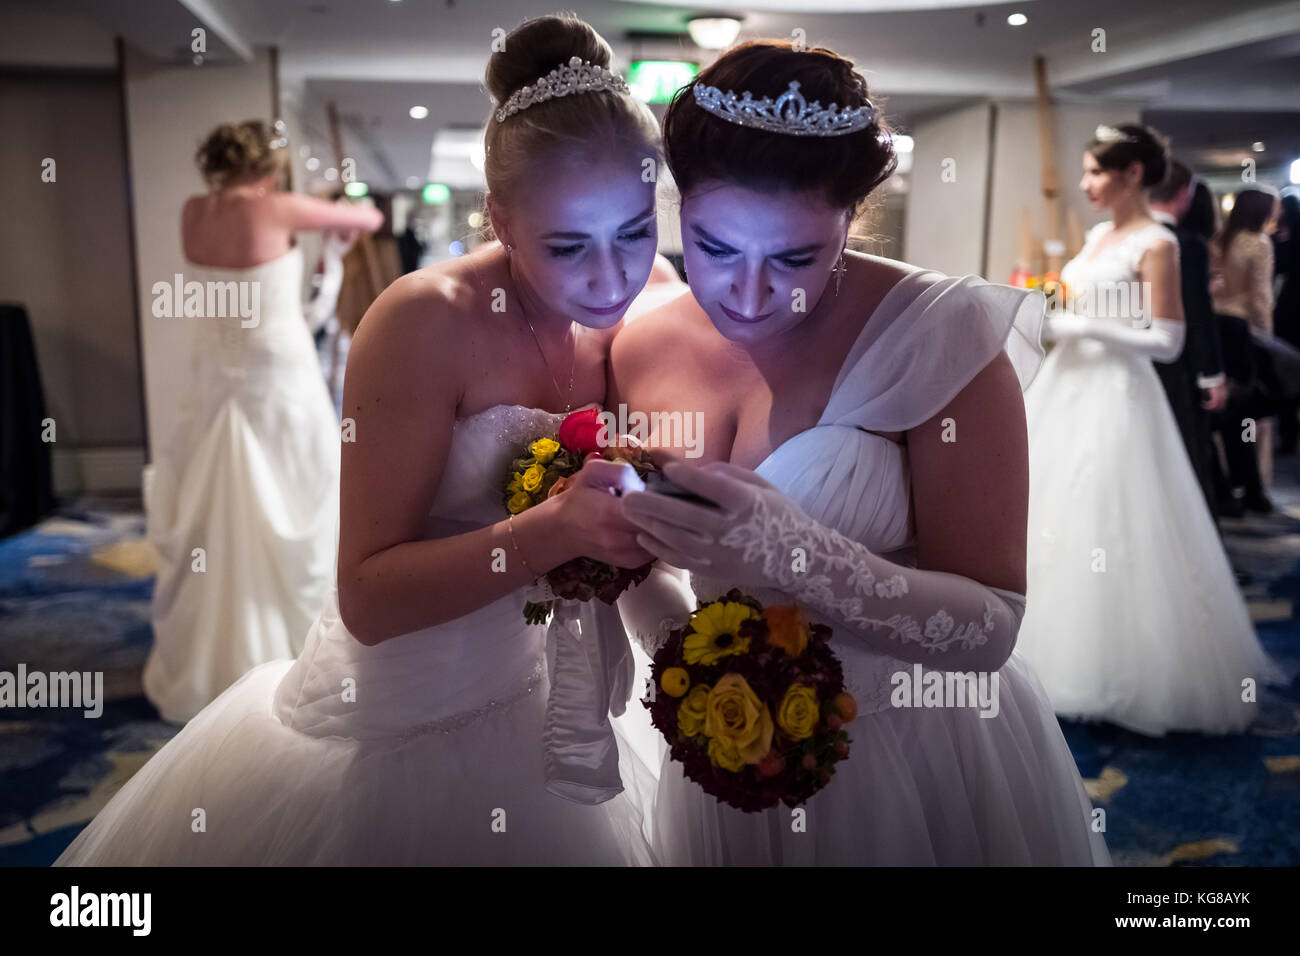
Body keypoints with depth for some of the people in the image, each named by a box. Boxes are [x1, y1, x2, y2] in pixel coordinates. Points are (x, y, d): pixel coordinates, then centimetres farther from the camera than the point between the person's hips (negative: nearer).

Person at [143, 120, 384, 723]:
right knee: (283, 520, 6)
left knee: (210, 521, 13)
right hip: (278, 384, -5)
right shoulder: (278, 210, -12)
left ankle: (200, 662, 24)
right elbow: (370, 219, 1)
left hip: (214, 384, 5)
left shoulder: (192, 213, 1)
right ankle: (287, 651, 16)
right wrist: (343, 215, 23)